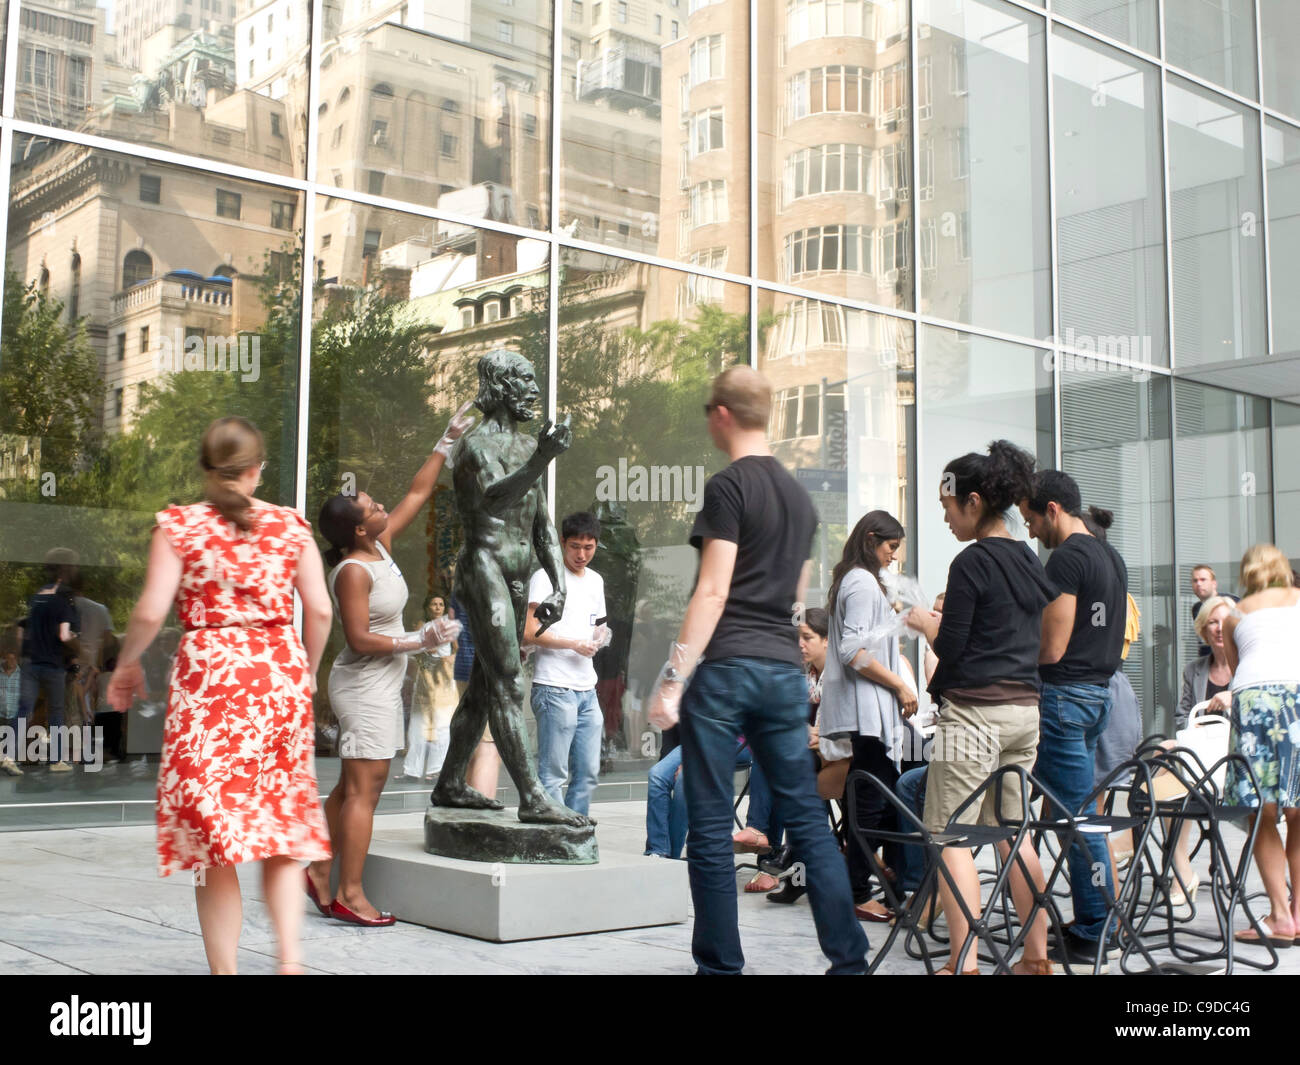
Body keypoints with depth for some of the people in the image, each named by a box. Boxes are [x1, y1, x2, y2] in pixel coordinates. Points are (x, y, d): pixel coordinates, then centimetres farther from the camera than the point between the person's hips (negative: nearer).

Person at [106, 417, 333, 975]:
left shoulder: (180, 525, -1)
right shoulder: (290, 525, 6)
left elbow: (150, 612, -7)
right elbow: (320, 610, 2)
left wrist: (127, 663, 10)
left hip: (208, 676, -3)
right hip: (279, 675, 3)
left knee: (214, 843, 5)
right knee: (280, 831, 13)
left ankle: (224, 968, 9)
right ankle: (290, 957, 1)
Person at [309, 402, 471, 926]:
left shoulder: (380, 547, 6)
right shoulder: (352, 571, -18)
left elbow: (417, 494, 15)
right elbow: (360, 639, -20)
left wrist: (447, 442, 14)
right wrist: (420, 640, -20)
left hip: (380, 685, 9)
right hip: (363, 684, -9)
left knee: (352, 786, 14)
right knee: (364, 788, -7)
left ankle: (320, 871, 22)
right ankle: (349, 894, -3)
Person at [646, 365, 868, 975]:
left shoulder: (729, 487, -6)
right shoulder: (799, 496, 17)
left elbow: (713, 591, -13)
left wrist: (672, 677, -14)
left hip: (728, 668, -7)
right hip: (785, 670, 7)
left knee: (710, 828, 0)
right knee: (807, 816, 10)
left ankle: (720, 964, 4)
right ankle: (848, 957, 9)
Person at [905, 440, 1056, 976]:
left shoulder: (972, 562, -12)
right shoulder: (1029, 560, 12)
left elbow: (950, 648, -13)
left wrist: (924, 621, 6)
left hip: (975, 709, -8)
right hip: (1026, 708, 8)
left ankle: (963, 961, -7)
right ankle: (1037, 956, 18)